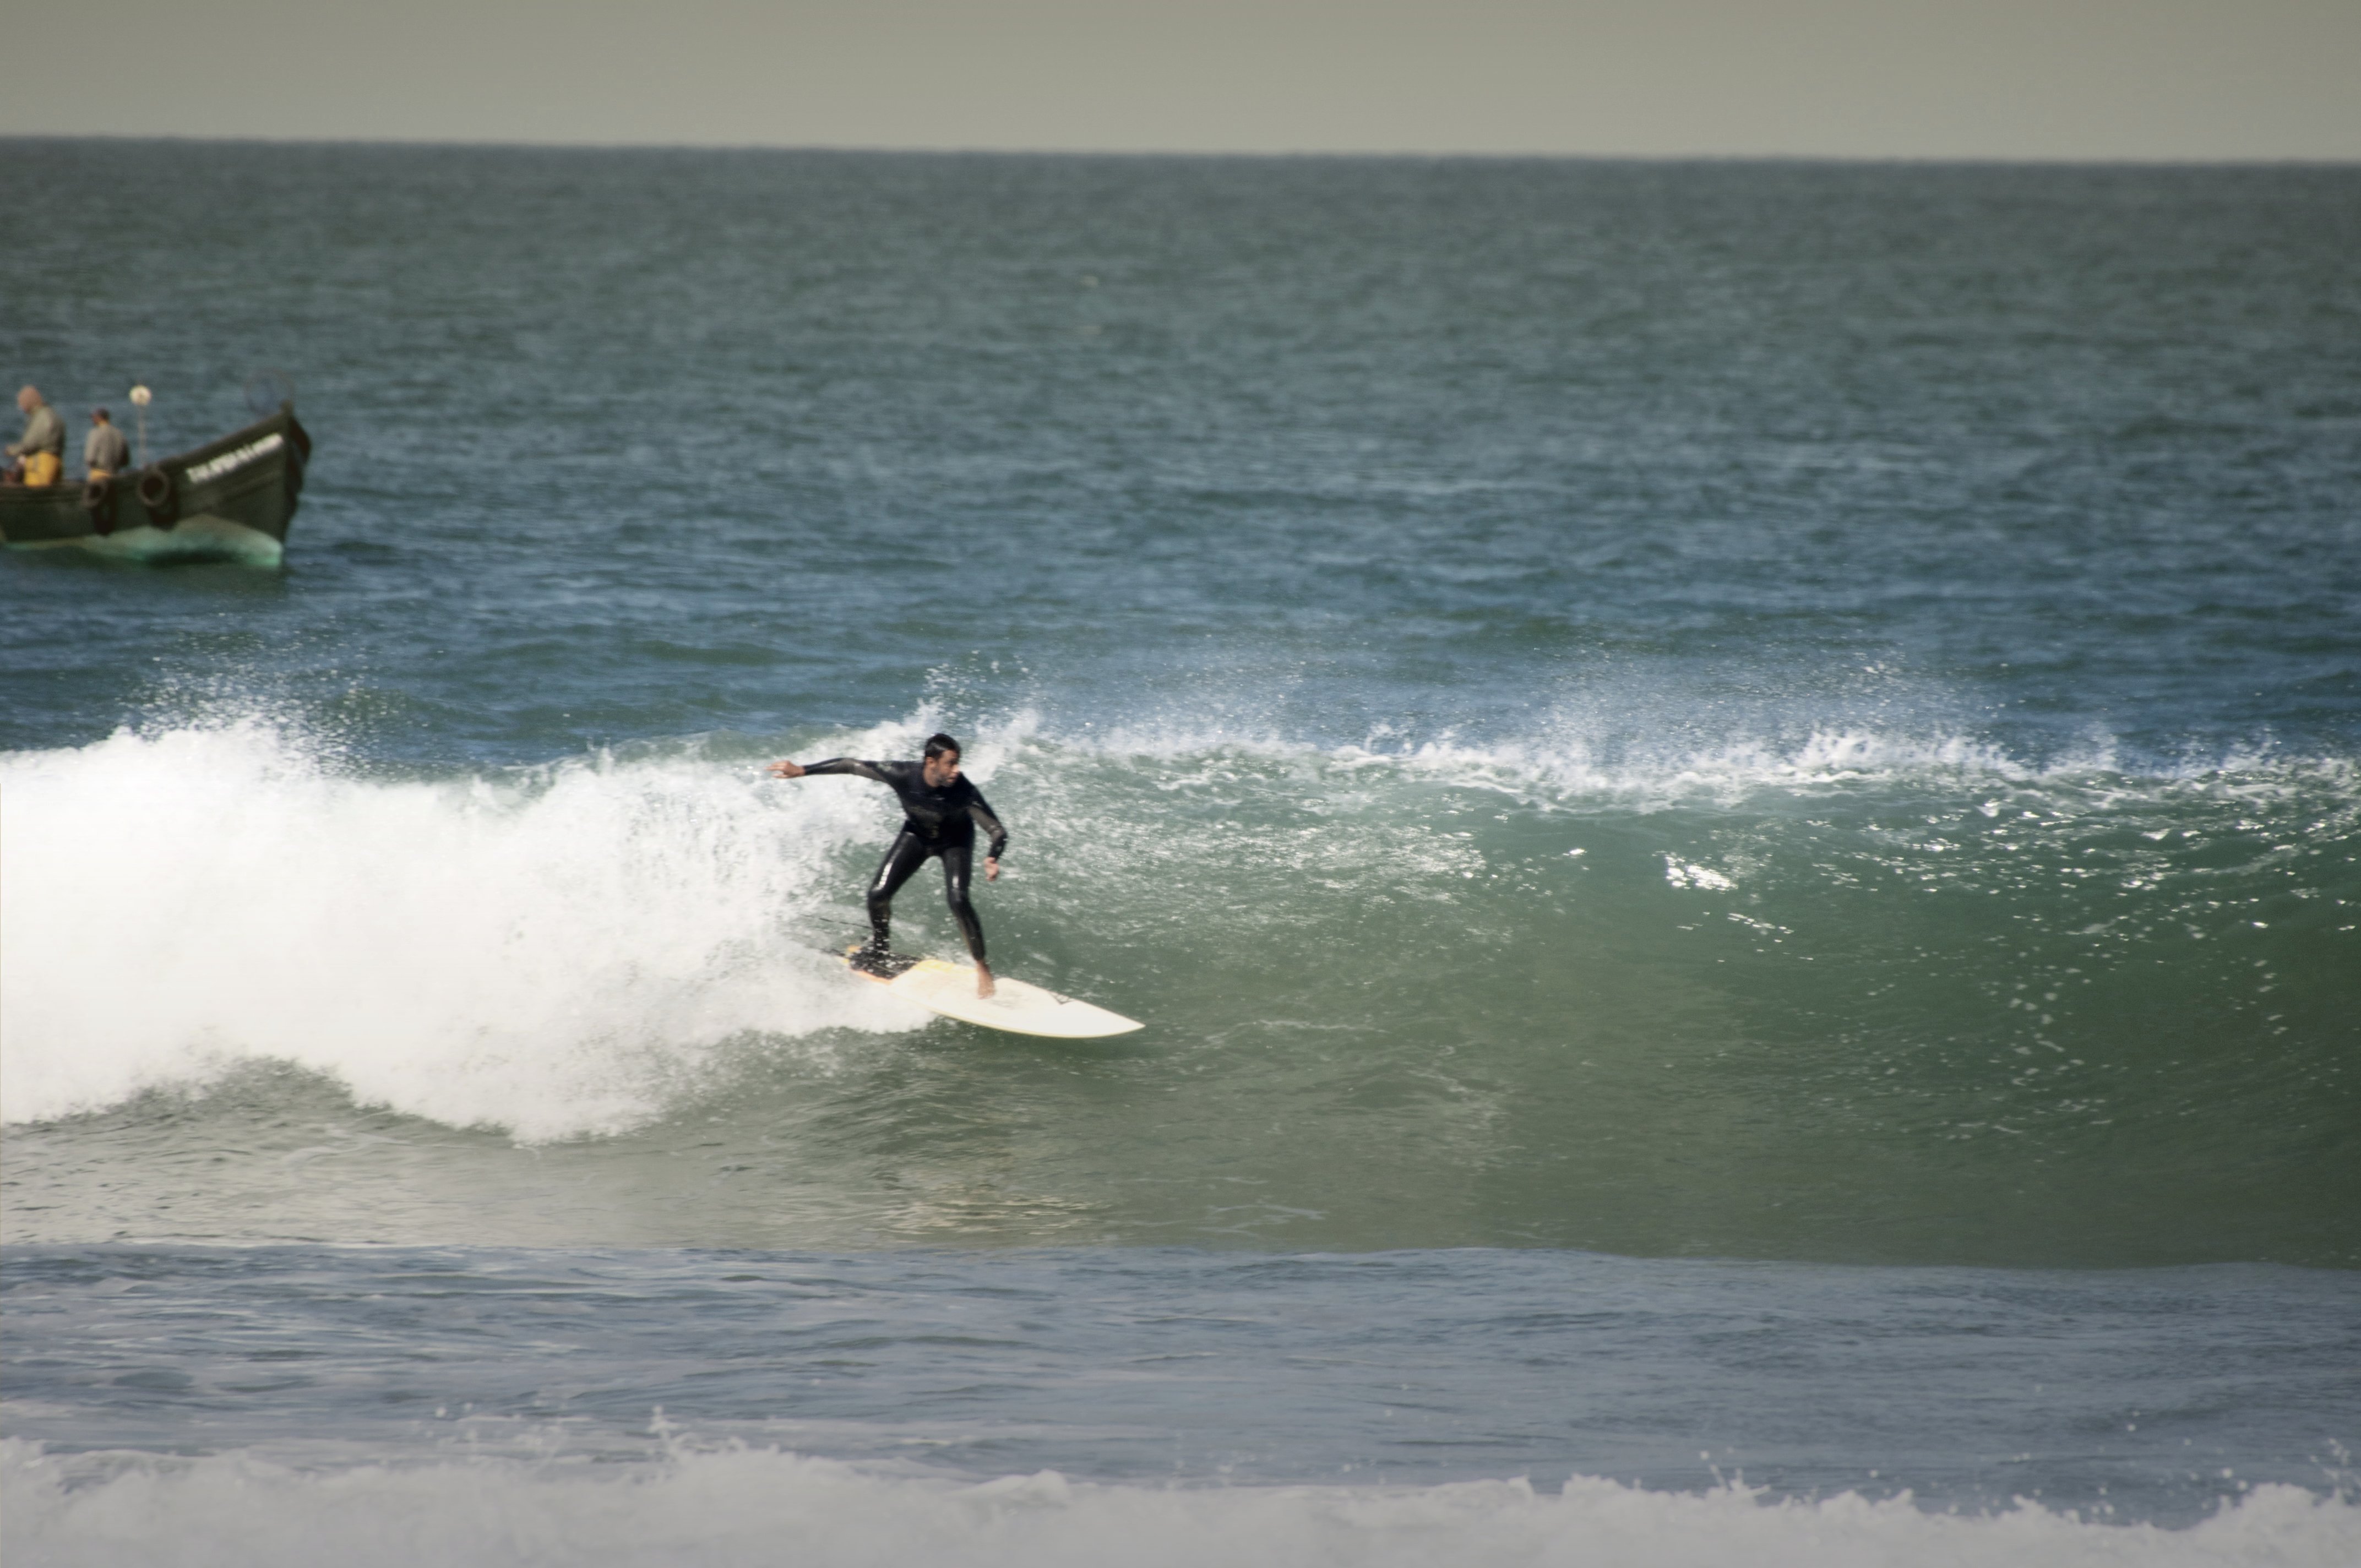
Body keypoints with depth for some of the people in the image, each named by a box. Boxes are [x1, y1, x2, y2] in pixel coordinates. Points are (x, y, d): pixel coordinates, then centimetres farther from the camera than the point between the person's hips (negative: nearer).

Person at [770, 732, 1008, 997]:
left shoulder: (964, 792, -38)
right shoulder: (902, 775, -34)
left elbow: (998, 831, -36)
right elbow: (851, 765, -22)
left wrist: (992, 858, -58)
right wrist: (802, 771, -20)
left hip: (955, 839, -2)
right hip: (917, 833, 2)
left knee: (957, 899, -23)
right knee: (878, 893, -8)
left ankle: (982, 967, -6)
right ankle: (878, 946, 24)